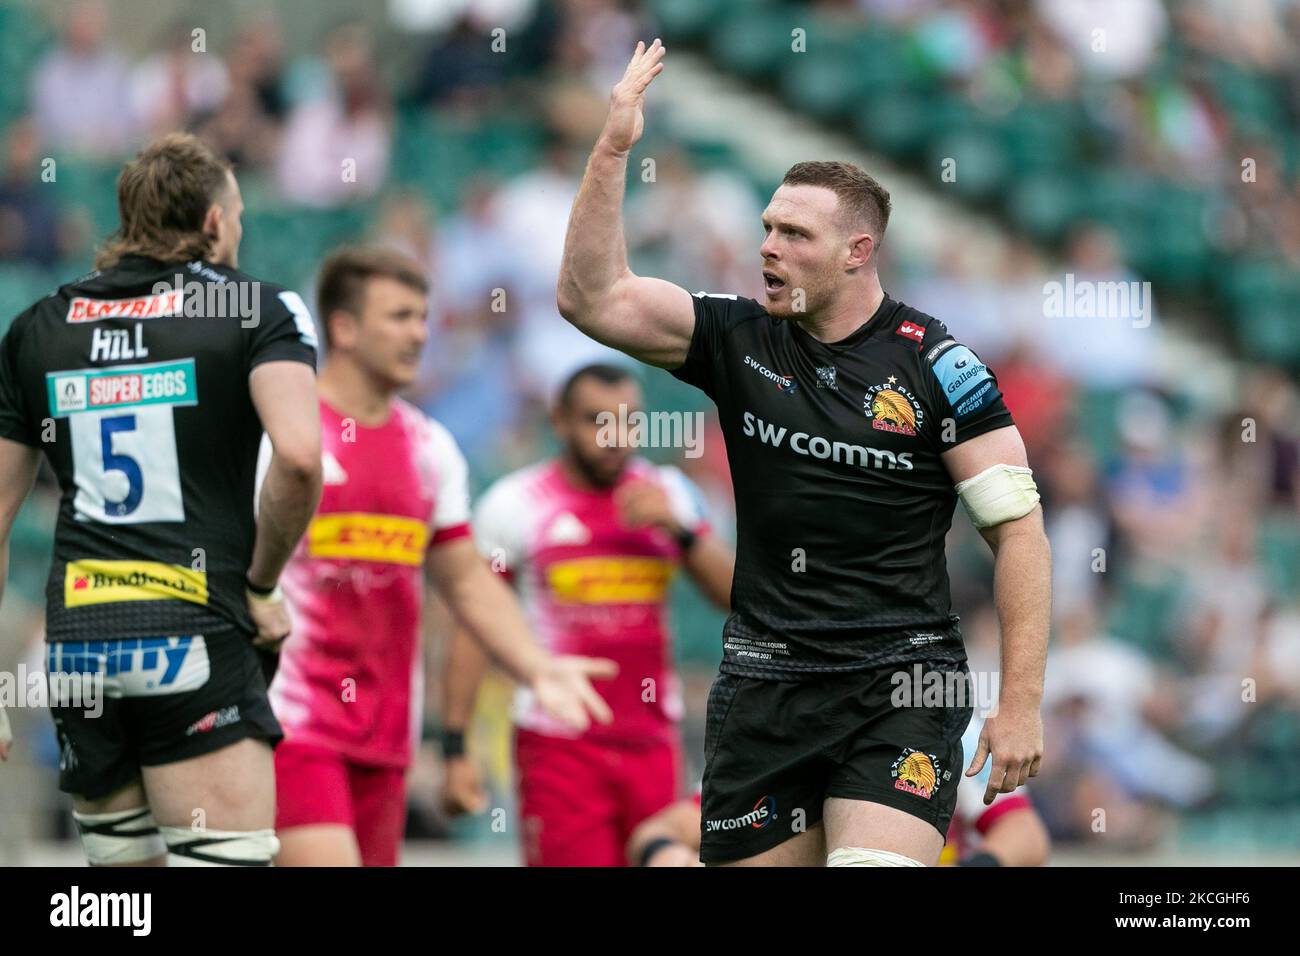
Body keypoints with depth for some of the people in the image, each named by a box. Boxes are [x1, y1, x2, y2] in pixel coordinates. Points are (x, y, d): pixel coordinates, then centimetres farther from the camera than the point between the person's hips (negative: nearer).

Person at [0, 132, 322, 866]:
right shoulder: (259, 309, 1)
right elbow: (299, 455, -17)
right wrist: (261, 584, -2)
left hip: (75, 651, 5)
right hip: (197, 641, -5)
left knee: (121, 857, 14)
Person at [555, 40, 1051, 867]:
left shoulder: (936, 366, -4)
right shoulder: (739, 340, 6)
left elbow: (1018, 526, -4)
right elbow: (591, 298, -2)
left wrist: (1022, 704, -10)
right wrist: (613, 148, -11)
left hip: (901, 682, -4)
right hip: (764, 683, 4)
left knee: (874, 861, -22)